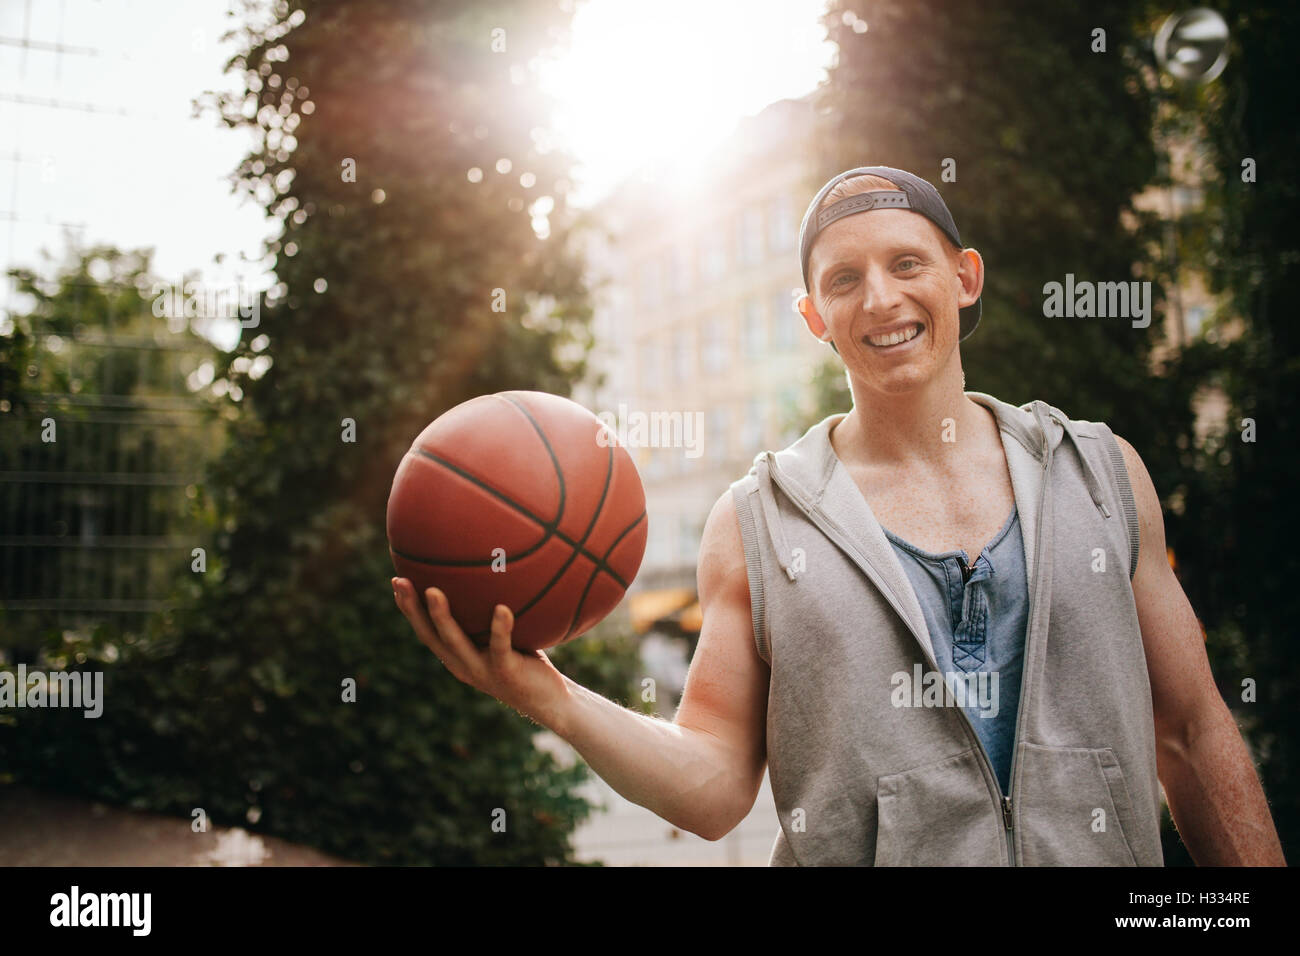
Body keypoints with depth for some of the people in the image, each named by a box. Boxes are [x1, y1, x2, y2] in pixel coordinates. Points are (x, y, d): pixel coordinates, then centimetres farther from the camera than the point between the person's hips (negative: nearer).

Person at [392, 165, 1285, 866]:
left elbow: (1194, 736, 7)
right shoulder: (757, 524, -4)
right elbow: (716, 786, -6)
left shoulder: (1101, 472, 3)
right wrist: (551, 698, -20)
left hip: (1098, 851, 2)